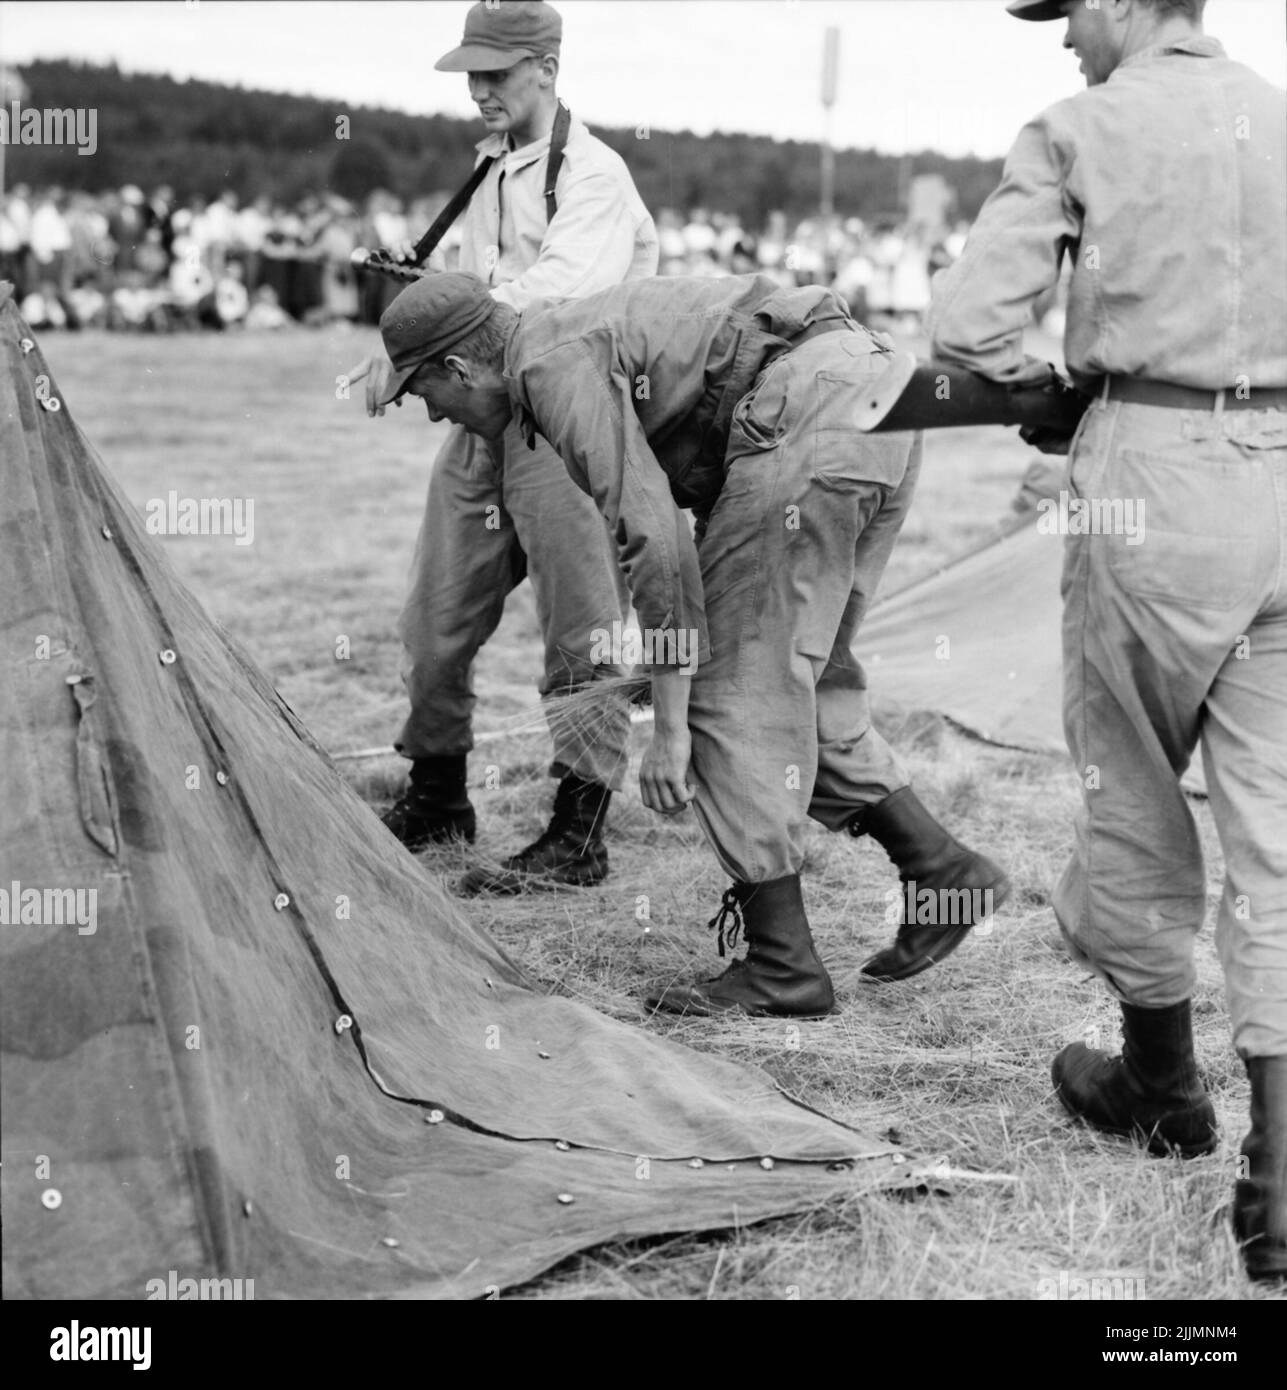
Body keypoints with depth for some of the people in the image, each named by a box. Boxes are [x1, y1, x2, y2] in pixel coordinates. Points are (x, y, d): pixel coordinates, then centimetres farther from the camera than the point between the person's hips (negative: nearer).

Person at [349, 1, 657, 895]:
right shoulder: (487, 173, 16)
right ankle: (437, 796, 27)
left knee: (581, 635, -3)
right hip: (483, 417, 8)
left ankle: (578, 837, 3)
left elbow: (551, 293, -25)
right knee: (438, 619, 11)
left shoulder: (593, 175, -11)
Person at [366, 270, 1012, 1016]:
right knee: (800, 683, 18)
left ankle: (782, 964, 3)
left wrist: (671, 723, -10)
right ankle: (942, 868, 17)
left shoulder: (552, 360, -5)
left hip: (805, 418, -10)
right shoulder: (586, 329, 25)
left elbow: (651, 528, -13)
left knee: (738, 692, -2)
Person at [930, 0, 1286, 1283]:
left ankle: (1162, 1079, 32)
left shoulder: (1079, 132, -2)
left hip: (1155, 471, -4)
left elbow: (967, 323, -7)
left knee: (1134, 794, 15)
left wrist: (1046, 386, 12)